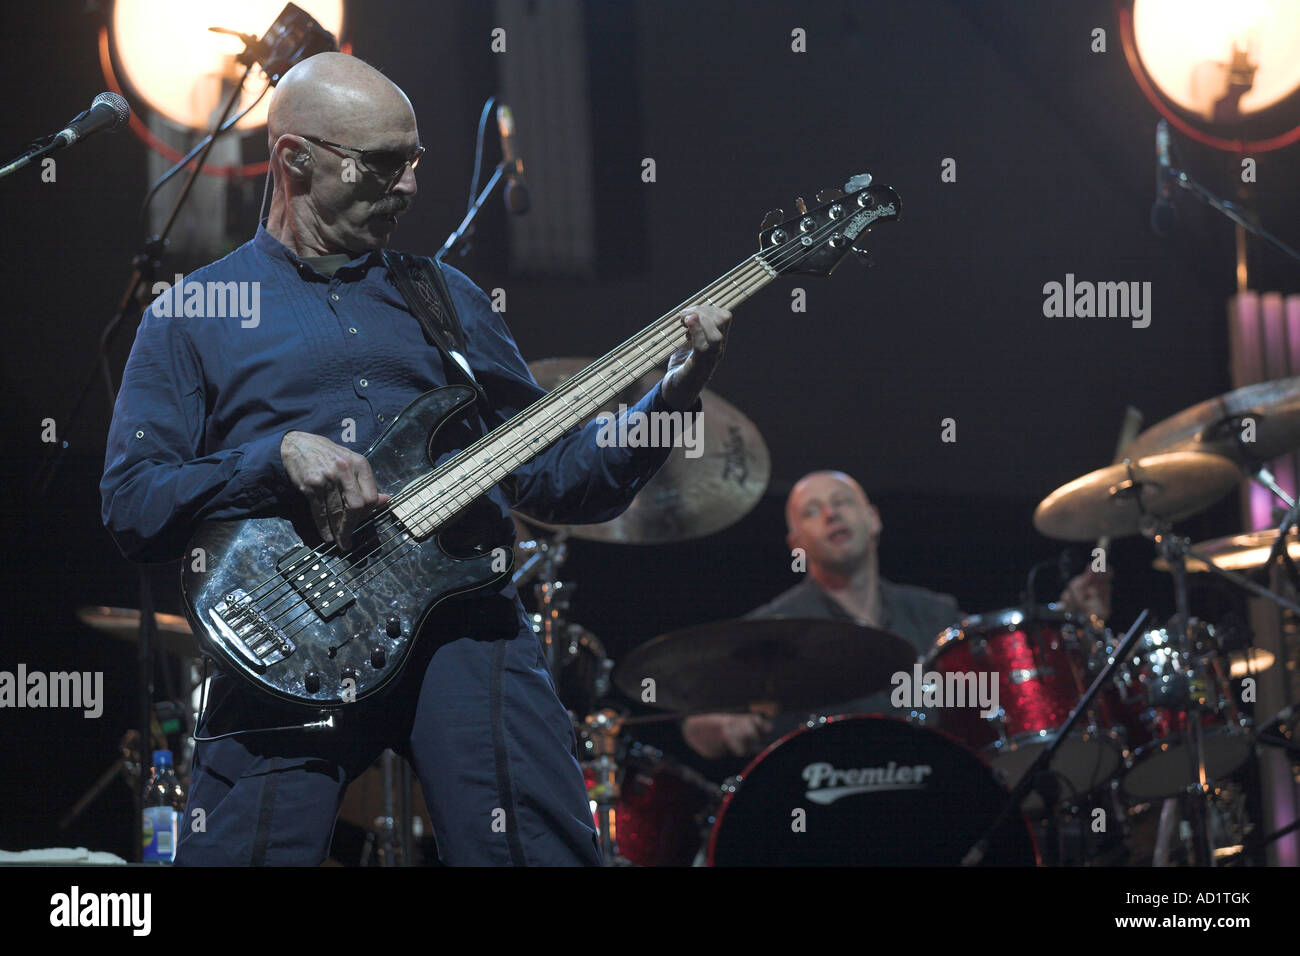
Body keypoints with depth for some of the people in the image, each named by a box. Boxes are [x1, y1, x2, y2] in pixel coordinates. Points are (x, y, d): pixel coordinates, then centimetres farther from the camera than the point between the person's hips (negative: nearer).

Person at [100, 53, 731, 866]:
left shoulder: (448, 299, 22)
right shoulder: (192, 316, 12)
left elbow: (552, 476, 21)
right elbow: (130, 507, 2)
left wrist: (670, 401, 6)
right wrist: (279, 457, -11)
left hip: (463, 617, 2)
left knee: (543, 847, -15)